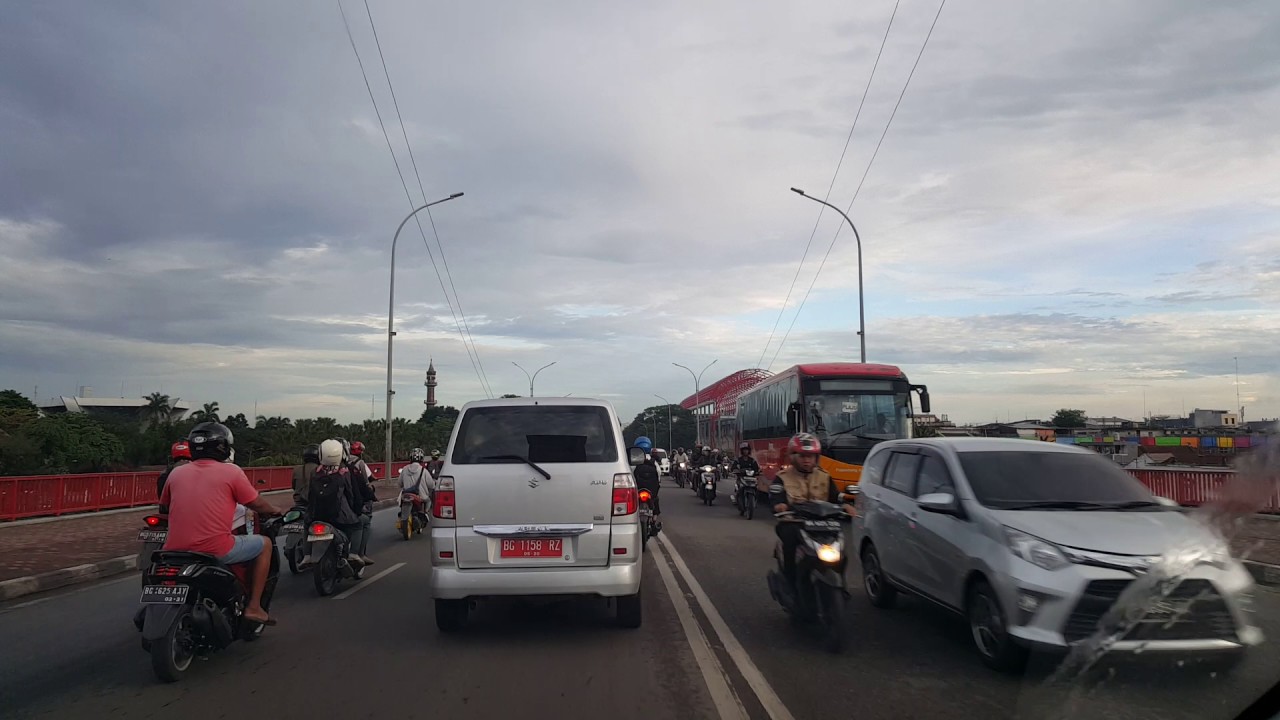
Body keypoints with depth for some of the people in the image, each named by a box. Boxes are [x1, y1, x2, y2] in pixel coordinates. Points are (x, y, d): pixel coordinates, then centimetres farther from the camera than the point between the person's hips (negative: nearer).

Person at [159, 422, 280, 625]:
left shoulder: (176, 473, 10)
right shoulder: (230, 471, -2)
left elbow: (164, 506, 24)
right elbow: (257, 504, 5)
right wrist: (274, 511, 27)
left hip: (175, 550, 6)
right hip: (216, 551, -6)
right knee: (264, 544, 17)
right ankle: (253, 607, 10)